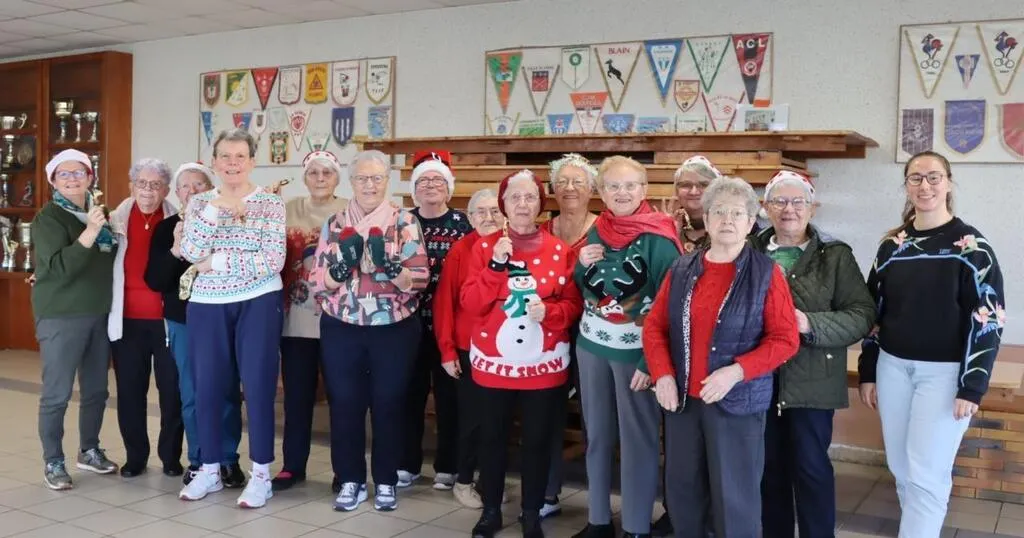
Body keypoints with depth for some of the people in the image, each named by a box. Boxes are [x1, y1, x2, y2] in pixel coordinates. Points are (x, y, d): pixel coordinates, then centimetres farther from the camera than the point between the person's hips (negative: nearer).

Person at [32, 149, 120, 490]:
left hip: (99, 314, 6)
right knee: (57, 393, -1)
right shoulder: (48, 217, -8)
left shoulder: (98, 213, 11)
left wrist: (103, 230, 4)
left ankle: (89, 451, 29)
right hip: (61, 317, -6)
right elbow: (59, 266, -21)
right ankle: (53, 462, 11)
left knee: (96, 390, 14)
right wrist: (90, 232, -29)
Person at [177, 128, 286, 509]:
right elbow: (190, 253, -9)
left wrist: (217, 262, -13)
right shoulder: (200, 202, 6)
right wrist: (216, 208, -15)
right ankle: (209, 470, 24)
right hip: (207, 305, 3)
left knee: (258, 387, 1)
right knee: (207, 387, 8)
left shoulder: (271, 204, -3)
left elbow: (273, 262, -14)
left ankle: (261, 474, 12)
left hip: (257, 303, -3)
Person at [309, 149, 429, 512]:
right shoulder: (334, 224, 5)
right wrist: (343, 264, -17)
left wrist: (388, 265, -25)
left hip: (394, 330, -2)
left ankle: (386, 481, 22)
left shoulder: (405, 221, -2)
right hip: (341, 330, 2)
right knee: (344, 405, 6)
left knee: (388, 405, 7)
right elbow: (317, 281, 1)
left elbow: (420, 279, -9)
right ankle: (350, 480, 22)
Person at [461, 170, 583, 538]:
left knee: (538, 440, 6)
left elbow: (573, 304, 2)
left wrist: (550, 311, -18)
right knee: (492, 437, 9)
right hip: (494, 362, 1)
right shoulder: (485, 247, 0)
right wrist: (496, 265, -18)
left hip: (543, 364, 0)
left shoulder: (559, 250, 0)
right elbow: (471, 304, -7)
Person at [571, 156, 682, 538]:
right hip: (592, 346, 6)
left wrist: (651, 360, -20)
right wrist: (582, 265, -6)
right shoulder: (596, 232, 6)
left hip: (636, 351, -6)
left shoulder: (657, 237, -12)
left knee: (638, 439, 4)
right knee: (597, 435, 14)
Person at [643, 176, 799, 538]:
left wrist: (736, 372, -19)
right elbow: (654, 326, 8)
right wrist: (663, 375, -7)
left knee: (734, 498, 2)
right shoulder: (681, 270, 6)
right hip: (682, 398, 4)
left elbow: (785, 340, -9)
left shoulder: (766, 274, -5)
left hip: (738, 402, -4)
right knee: (682, 492, 13)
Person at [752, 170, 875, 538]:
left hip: (811, 381, -3)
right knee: (769, 466, 13)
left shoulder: (835, 255, -2)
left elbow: (863, 314, -8)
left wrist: (811, 324, -21)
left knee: (811, 466, 4)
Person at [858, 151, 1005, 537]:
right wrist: (867, 373, 9)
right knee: (901, 470, 11)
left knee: (926, 475, -5)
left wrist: (972, 387, -13)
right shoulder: (892, 244, 6)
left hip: (944, 372, -4)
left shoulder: (970, 246, -6)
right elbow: (873, 311, 11)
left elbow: (988, 319, -9)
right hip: (893, 367, 5)